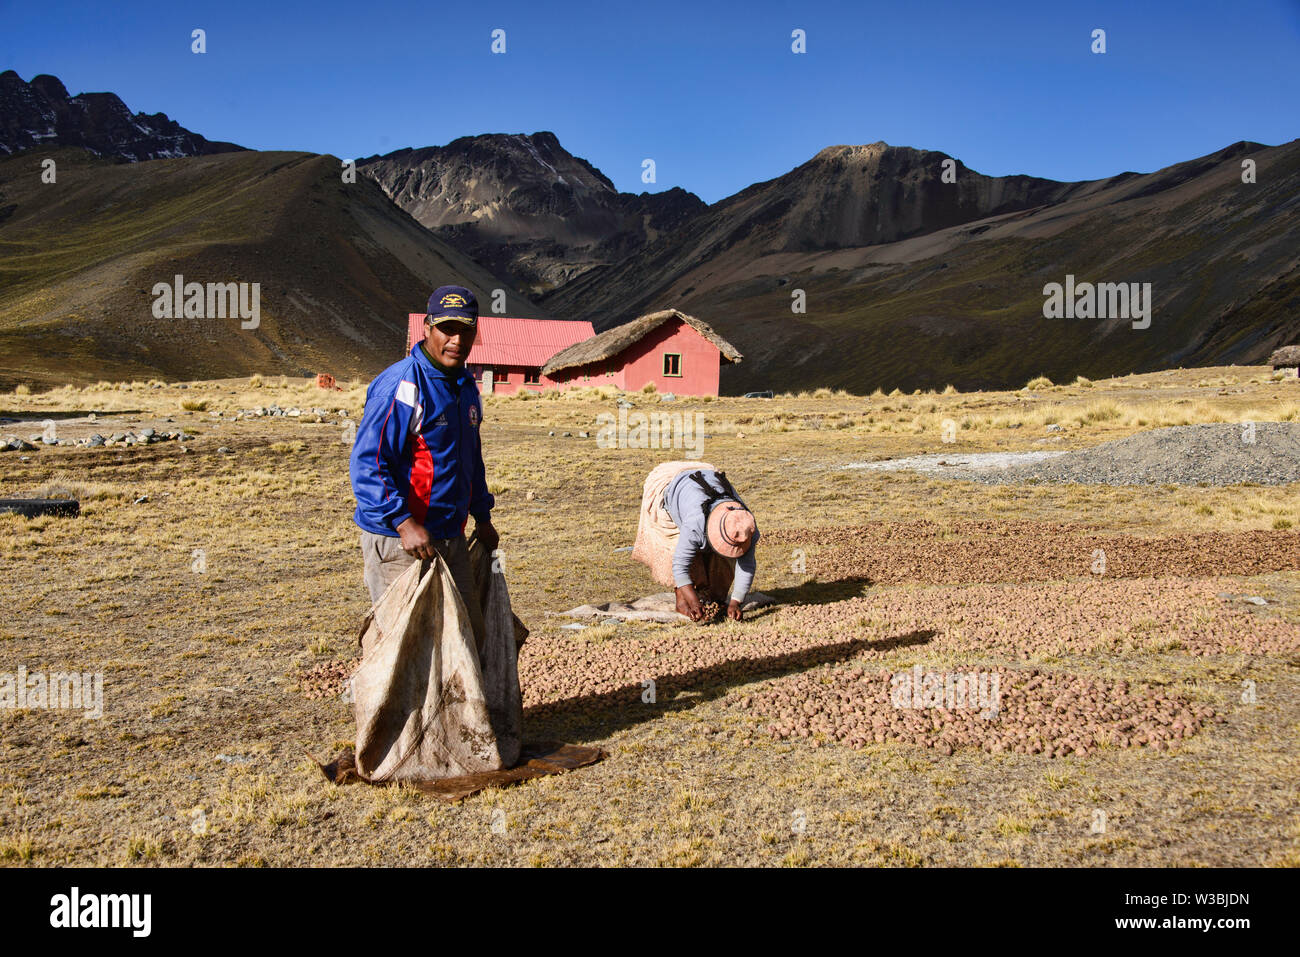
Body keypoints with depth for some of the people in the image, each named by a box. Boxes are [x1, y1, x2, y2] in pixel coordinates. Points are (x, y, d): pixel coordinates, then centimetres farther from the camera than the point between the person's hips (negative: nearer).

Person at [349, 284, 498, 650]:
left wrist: (482, 517, 25)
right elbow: (366, 463, -20)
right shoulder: (400, 386, -15)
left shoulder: (466, 386, 13)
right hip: (398, 541, -8)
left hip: (450, 538, 9)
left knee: (471, 632, 13)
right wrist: (404, 523, -28)